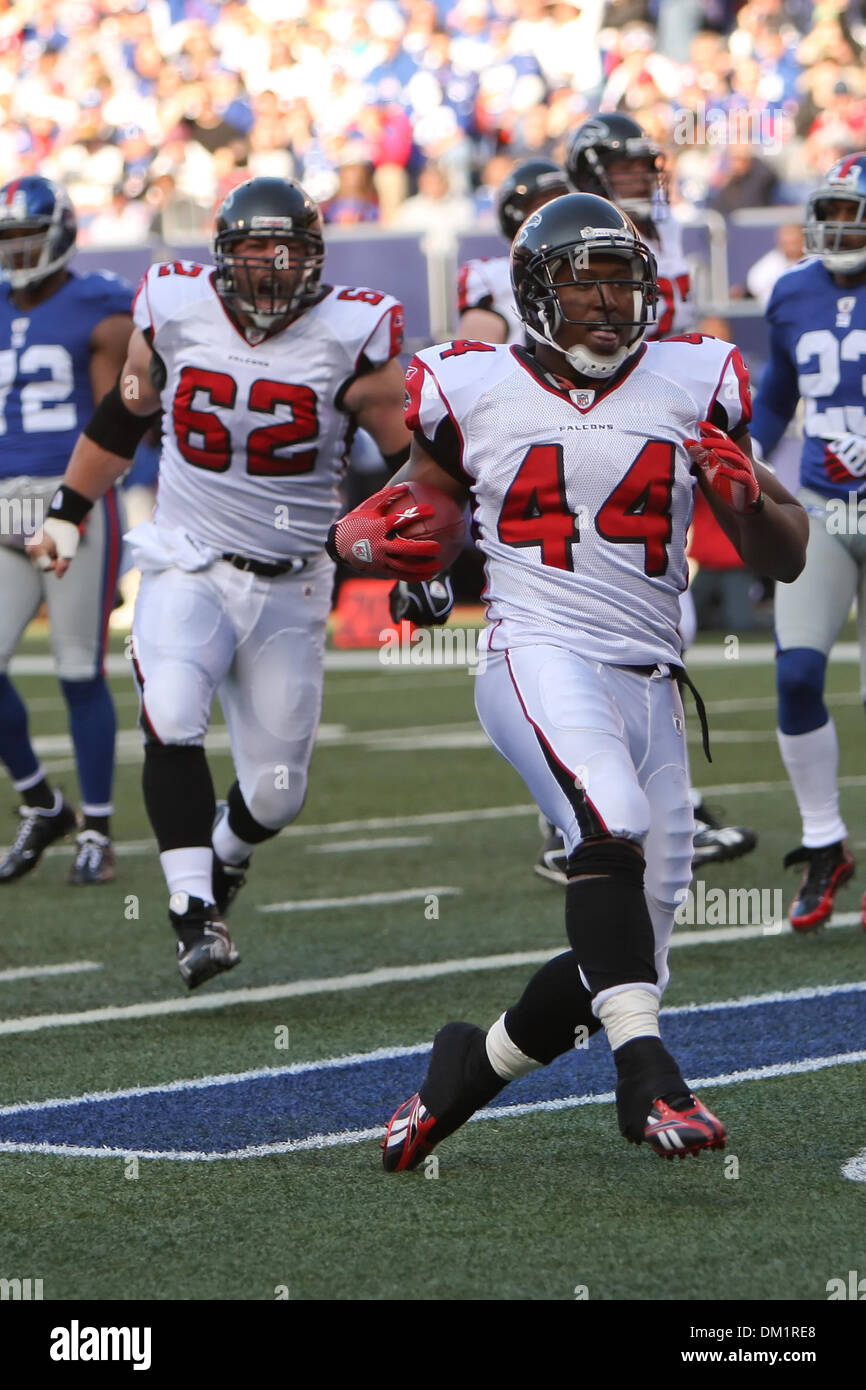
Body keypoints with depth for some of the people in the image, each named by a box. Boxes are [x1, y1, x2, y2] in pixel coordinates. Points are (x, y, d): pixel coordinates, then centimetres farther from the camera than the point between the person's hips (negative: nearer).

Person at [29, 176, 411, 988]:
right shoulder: (176, 312, -3)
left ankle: (222, 854, 39)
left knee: (275, 793, 3)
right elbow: (124, 415, 15)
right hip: (187, 566, 0)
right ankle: (194, 912, -26)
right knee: (172, 717, -29)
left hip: (290, 591, 0)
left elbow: (410, 459, 1)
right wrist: (69, 512, 20)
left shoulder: (350, 336, -9)